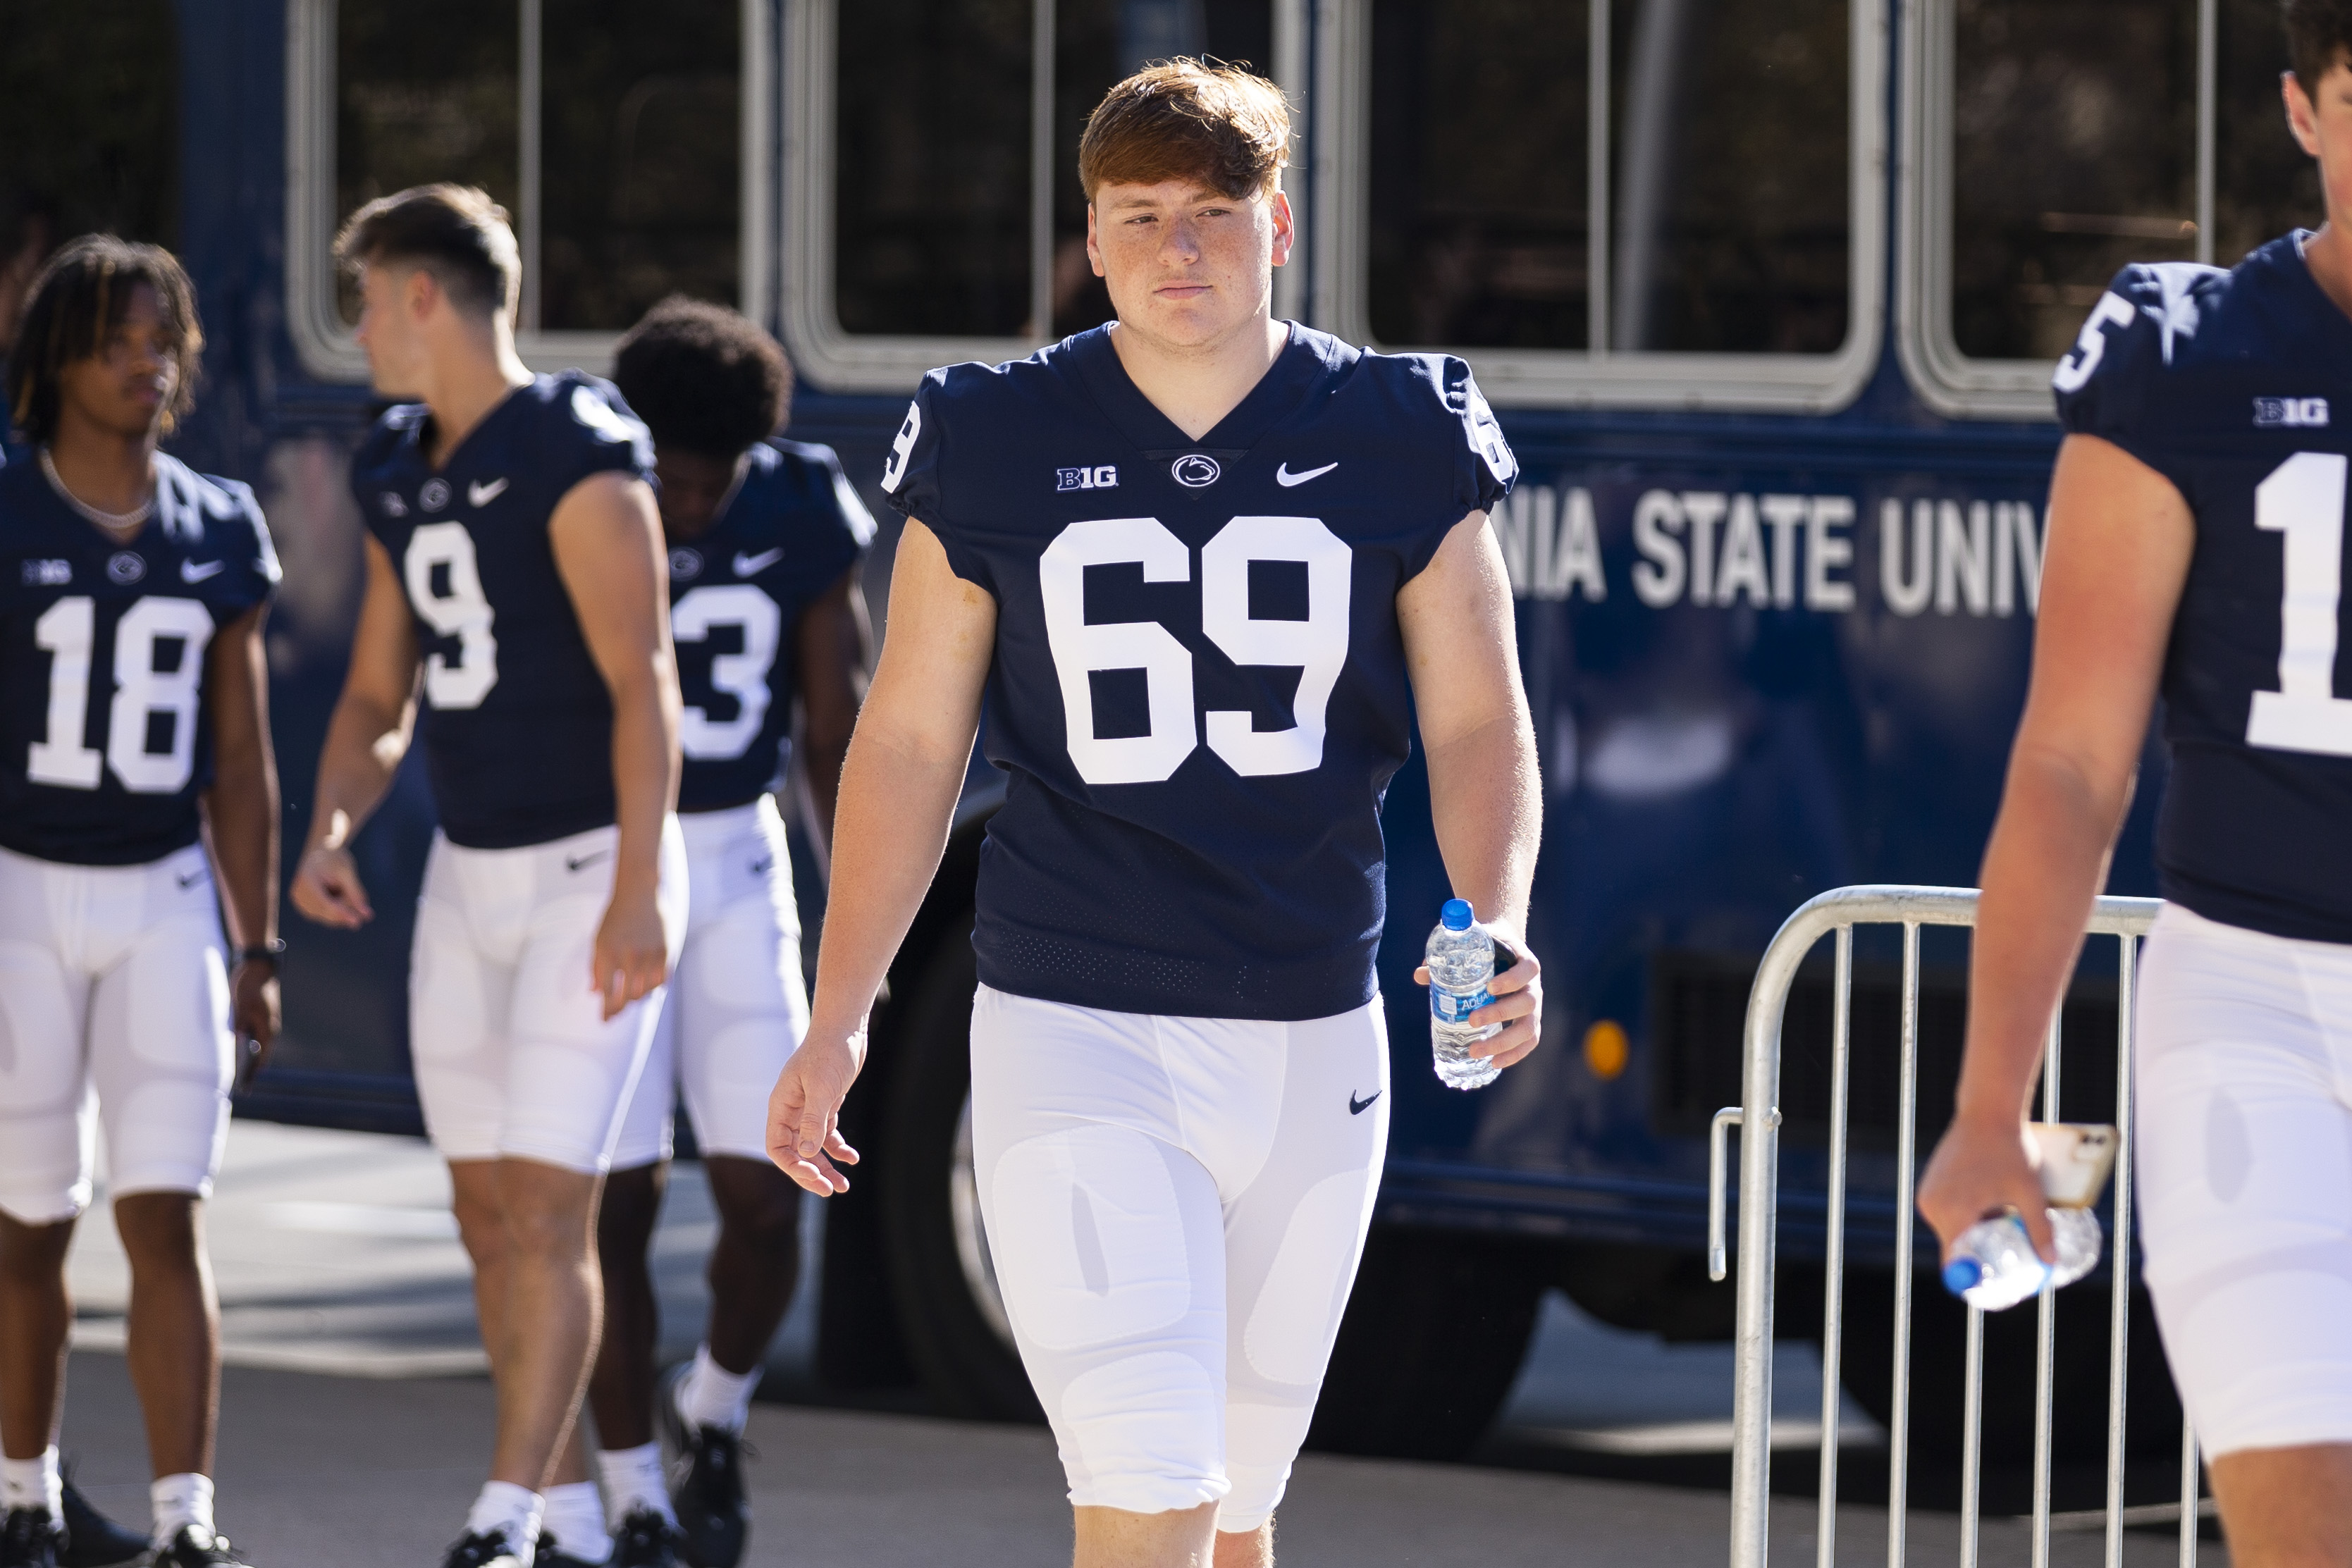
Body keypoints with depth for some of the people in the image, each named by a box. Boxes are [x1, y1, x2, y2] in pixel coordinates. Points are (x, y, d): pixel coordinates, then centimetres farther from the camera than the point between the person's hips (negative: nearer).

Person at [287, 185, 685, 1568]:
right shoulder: (405, 479, 9)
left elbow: (645, 687, -19)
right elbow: (378, 702, 14)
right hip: (469, 878, 8)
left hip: (593, 874, -8)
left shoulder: (577, 460, -16)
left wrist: (637, 890, -25)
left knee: (548, 1205, -13)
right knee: (491, 1214, 8)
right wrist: (332, 832, -5)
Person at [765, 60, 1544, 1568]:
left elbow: (1478, 724, 1)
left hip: (1311, 1040, 2)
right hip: (1073, 1032, -2)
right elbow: (911, 740, 4)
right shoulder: (995, 444, 0)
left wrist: (1498, 926, -18)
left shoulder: (1398, 441, 1)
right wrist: (838, 1019, -2)